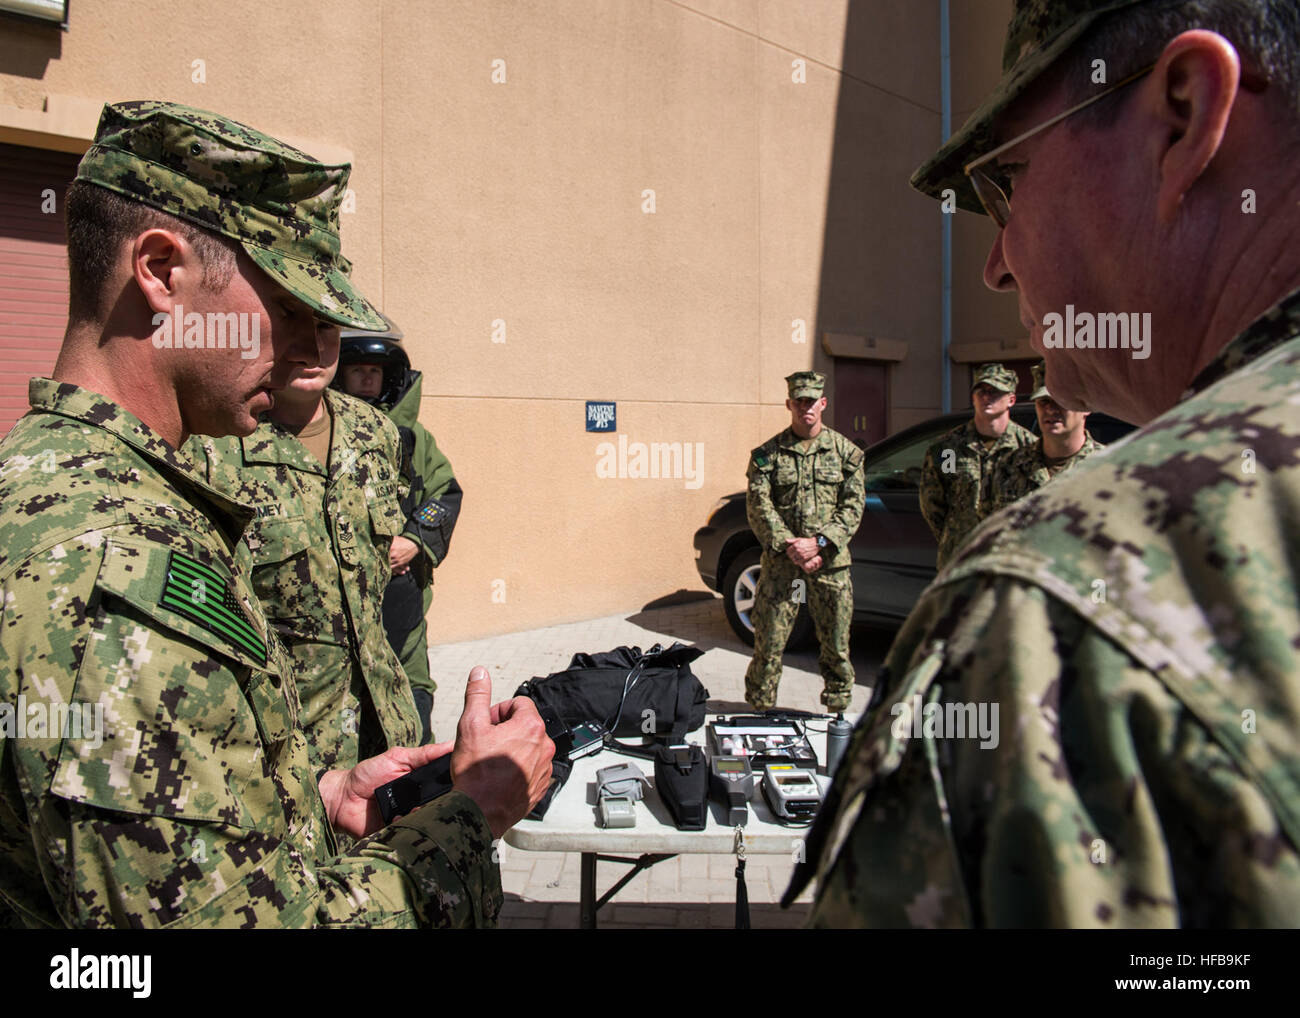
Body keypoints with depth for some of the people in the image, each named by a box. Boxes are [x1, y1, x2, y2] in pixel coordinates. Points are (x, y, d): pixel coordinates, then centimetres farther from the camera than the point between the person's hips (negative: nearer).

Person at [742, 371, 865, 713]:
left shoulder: (845, 451, 6)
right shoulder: (768, 453, 4)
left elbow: (854, 505, 1)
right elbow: (758, 506, -2)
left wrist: (819, 542, -12)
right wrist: (788, 545, -14)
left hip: (831, 561, 1)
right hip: (780, 561, -1)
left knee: (837, 642, 8)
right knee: (769, 640, 1)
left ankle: (838, 708, 26)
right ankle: (760, 710, 16)